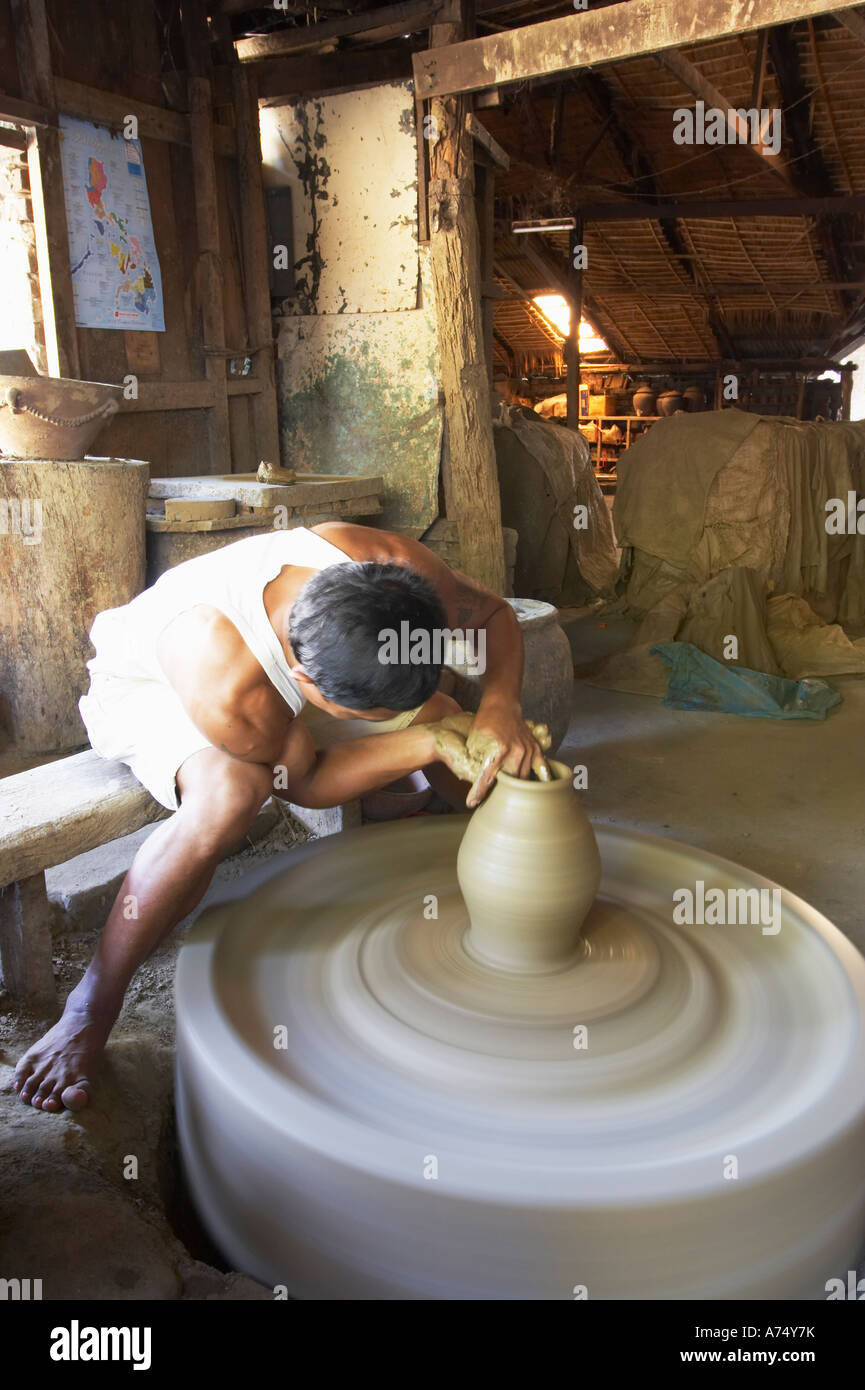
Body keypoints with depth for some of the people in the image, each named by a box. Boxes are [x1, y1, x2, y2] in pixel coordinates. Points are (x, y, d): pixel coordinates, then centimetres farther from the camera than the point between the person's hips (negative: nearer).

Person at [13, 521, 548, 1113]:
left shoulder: (394, 565, -33)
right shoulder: (226, 686, -45)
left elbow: (494, 613, -14)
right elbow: (305, 780, -26)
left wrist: (500, 706, -32)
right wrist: (427, 742, -33)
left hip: (282, 664, 6)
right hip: (153, 682, -5)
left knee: (445, 717, -7)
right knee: (228, 794, -39)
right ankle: (93, 1004, -21)